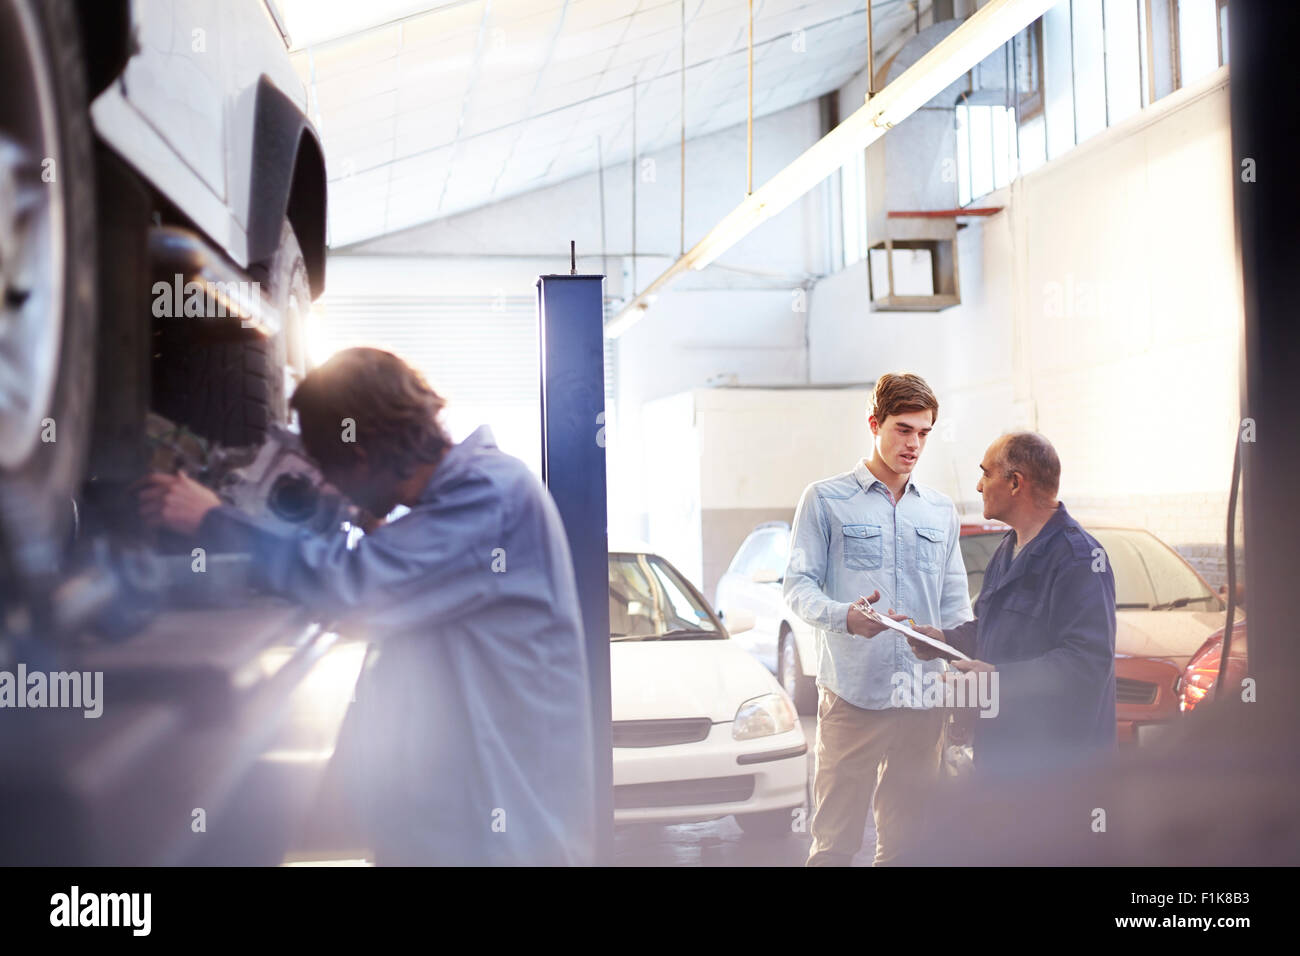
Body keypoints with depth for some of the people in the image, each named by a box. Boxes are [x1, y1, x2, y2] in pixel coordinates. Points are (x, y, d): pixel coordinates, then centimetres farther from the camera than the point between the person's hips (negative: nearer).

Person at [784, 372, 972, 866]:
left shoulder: (941, 511, 17)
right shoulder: (826, 500, 3)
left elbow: (955, 605, 19)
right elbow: (797, 586, -3)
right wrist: (845, 616, -23)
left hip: (925, 700, 4)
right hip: (852, 695, -4)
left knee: (908, 839, 8)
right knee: (836, 837, -3)